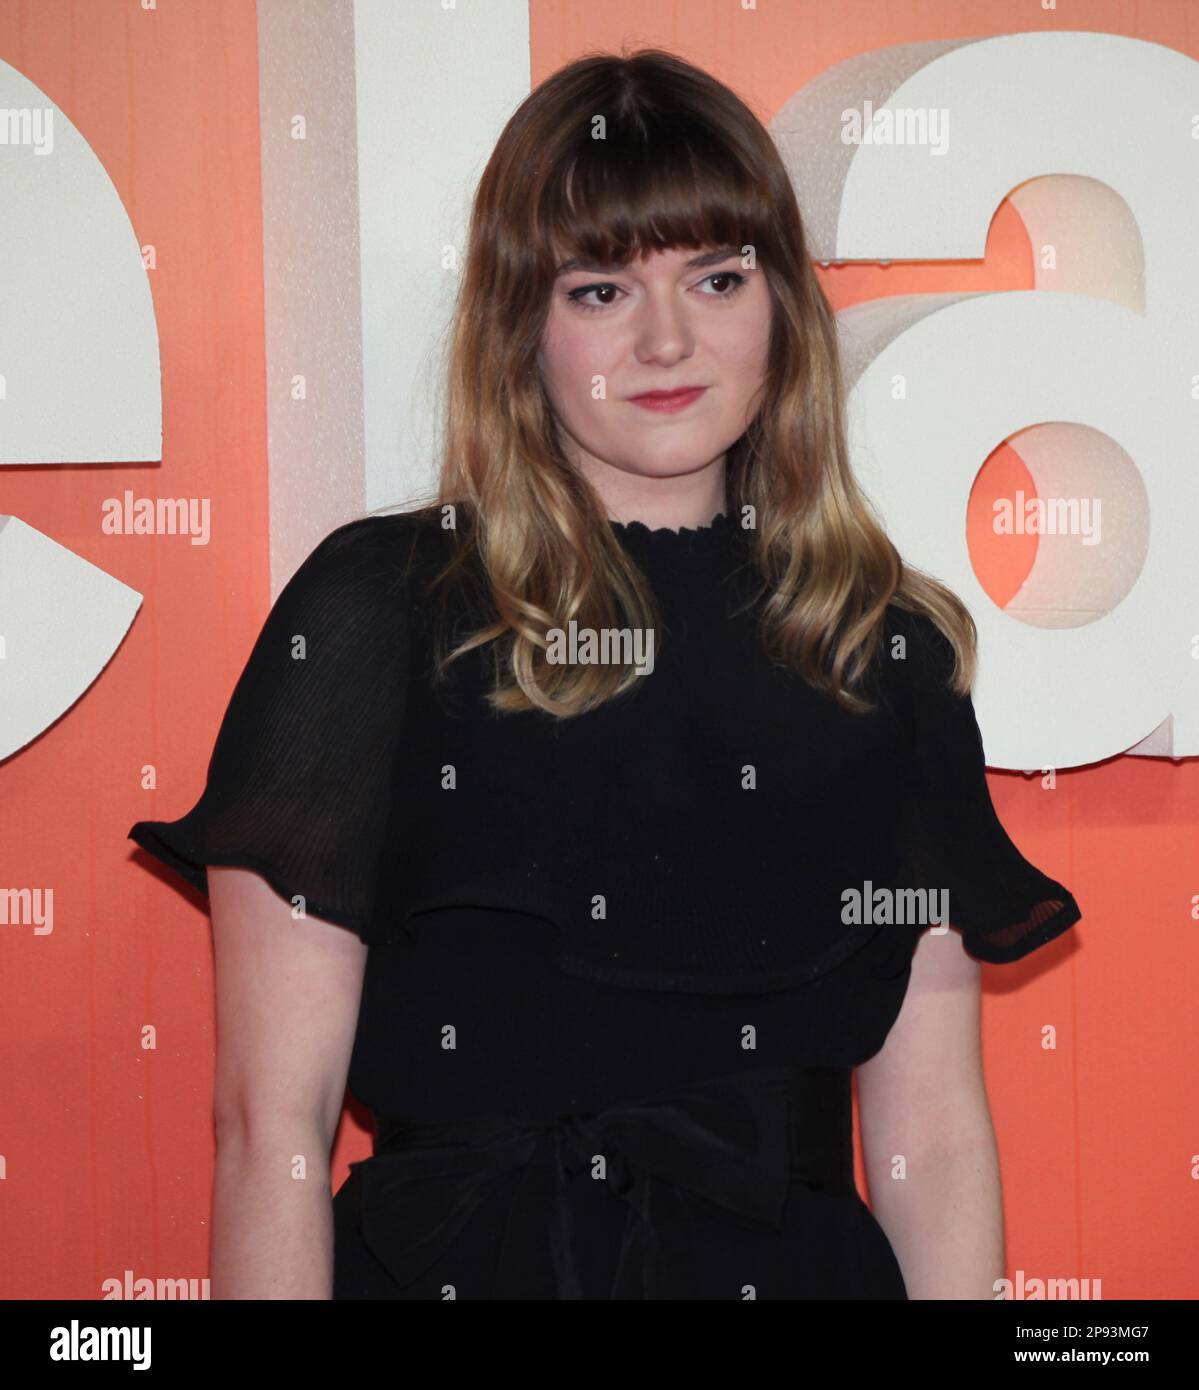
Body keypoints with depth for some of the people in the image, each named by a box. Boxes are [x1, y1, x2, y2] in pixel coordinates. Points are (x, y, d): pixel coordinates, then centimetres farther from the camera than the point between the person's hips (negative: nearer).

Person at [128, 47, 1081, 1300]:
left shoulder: (891, 650, 4)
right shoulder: (374, 608, -6)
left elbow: (934, 1127, 3)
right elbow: (269, 1118, -10)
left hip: (796, 1265, 3)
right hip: (448, 1258, -3)